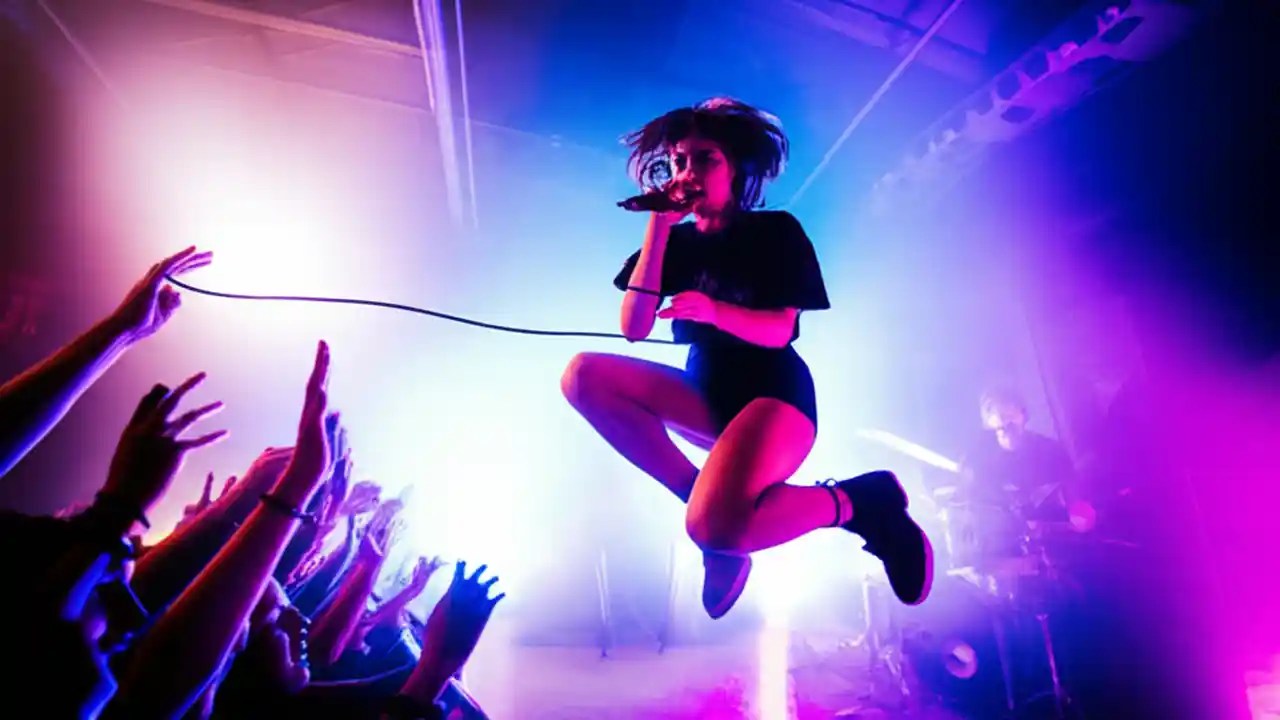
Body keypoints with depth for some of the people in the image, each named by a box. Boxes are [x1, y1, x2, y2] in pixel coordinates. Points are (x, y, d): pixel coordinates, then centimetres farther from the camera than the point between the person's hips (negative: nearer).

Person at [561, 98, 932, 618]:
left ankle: (858, 502, -5)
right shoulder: (676, 240, 8)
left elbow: (780, 332, -12)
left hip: (775, 392, -6)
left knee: (715, 528, -33)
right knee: (583, 376, -14)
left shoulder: (776, 231, -2)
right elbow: (634, 328, -6)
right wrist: (659, 225, -9)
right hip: (706, 394, 6)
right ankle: (702, 497, -13)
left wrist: (714, 311, -32)